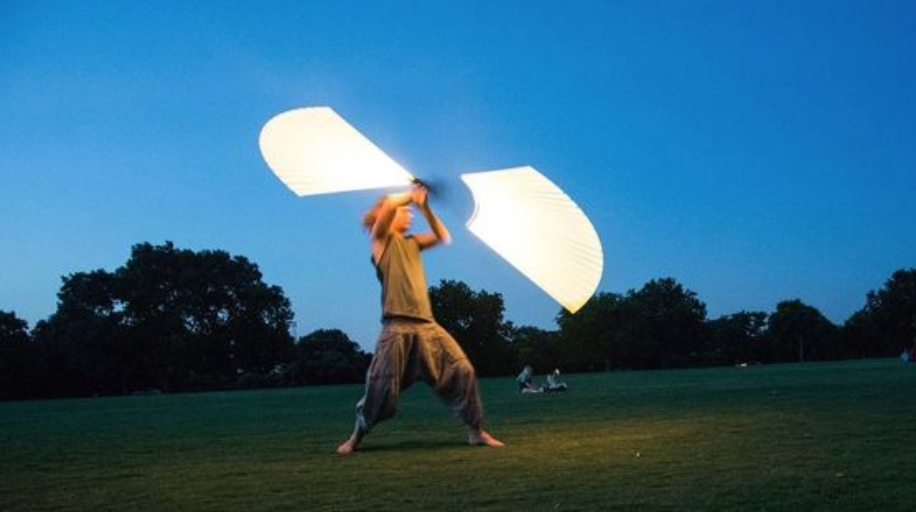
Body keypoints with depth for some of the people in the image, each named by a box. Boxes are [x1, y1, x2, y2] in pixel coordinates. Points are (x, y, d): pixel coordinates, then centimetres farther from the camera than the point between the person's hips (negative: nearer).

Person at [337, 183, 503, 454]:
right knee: (381, 385, -5)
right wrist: (411, 194, 4)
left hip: (427, 325, 6)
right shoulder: (381, 238, 3)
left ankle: (476, 431, 6)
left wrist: (425, 207, 16)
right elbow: (388, 205, -14)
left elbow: (443, 237, 23)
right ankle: (356, 436, 15)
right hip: (397, 326, -6)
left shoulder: (412, 242, 22)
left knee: (462, 370, -3)